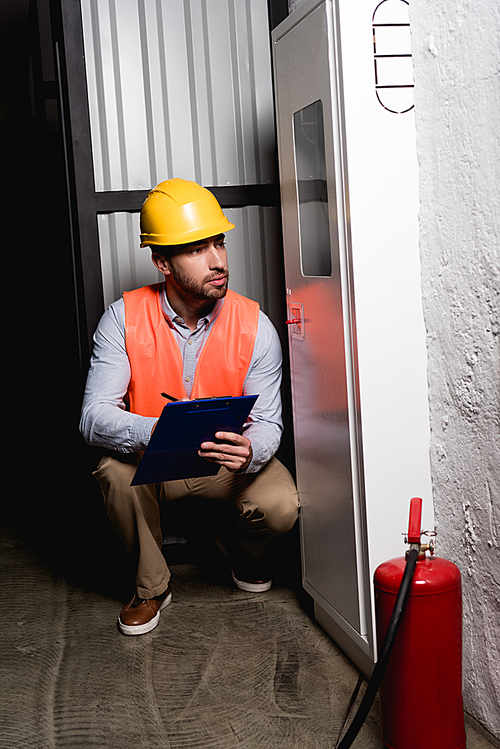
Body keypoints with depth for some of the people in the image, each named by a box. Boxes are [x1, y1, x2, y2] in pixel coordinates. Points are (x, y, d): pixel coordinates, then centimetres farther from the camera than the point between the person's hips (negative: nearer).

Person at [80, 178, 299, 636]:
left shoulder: (255, 326, -14)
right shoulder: (124, 318, -15)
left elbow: (268, 422, -11)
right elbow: (94, 416, -20)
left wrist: (248, 451, -37)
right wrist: (154, 432, -42)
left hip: (229, 463, 0)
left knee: (280, 507, -27)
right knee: (116, 471, -32)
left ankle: (239, 546, 14)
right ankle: (152, 585, -4)